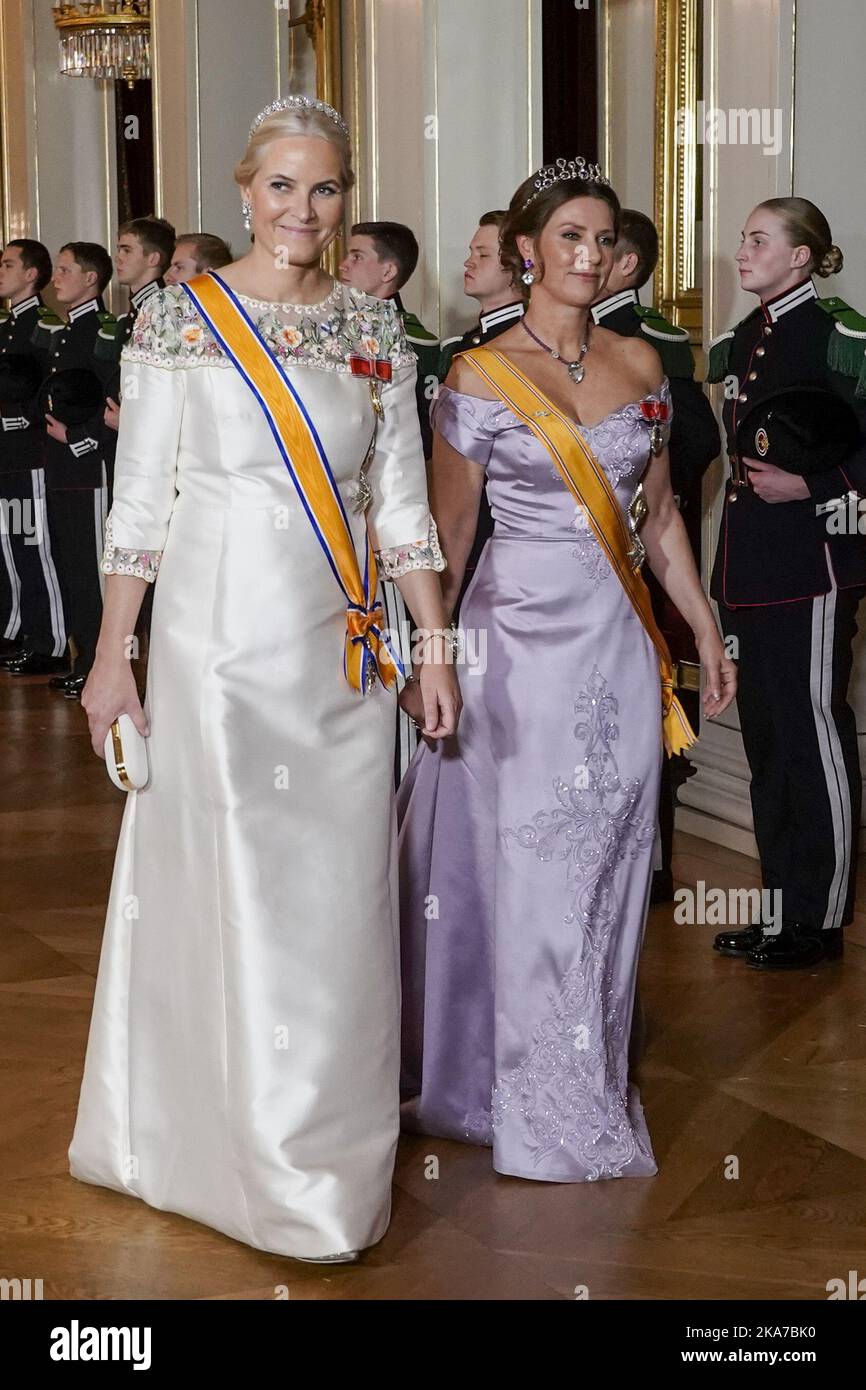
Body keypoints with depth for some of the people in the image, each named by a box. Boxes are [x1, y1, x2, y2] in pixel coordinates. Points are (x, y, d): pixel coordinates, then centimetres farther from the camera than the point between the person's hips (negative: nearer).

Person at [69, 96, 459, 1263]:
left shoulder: (376, 332, 7)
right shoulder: (177, 319, -3)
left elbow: (402, 502, 9)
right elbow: (139, 500, -3)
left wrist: (435, 646, 5)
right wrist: (112, 657, -5)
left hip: (346, 647, 4)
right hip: (218, 638, -3)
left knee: (340, 895, 8)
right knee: (236, 891, 1)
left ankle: (335, 1138, 27)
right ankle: (276, 1171, 16)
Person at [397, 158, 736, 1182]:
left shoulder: (640, 364, 8)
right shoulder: (478, 377, -5)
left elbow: (659, 516, 15)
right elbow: (447, 533, -1)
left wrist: (706, 634, 13)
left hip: (619, 647, 4)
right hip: (521, 643, -4)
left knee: (607, 874, 10)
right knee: (530, 874, 1)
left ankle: (593, 1084, 25)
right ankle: (548, 1111, 15)